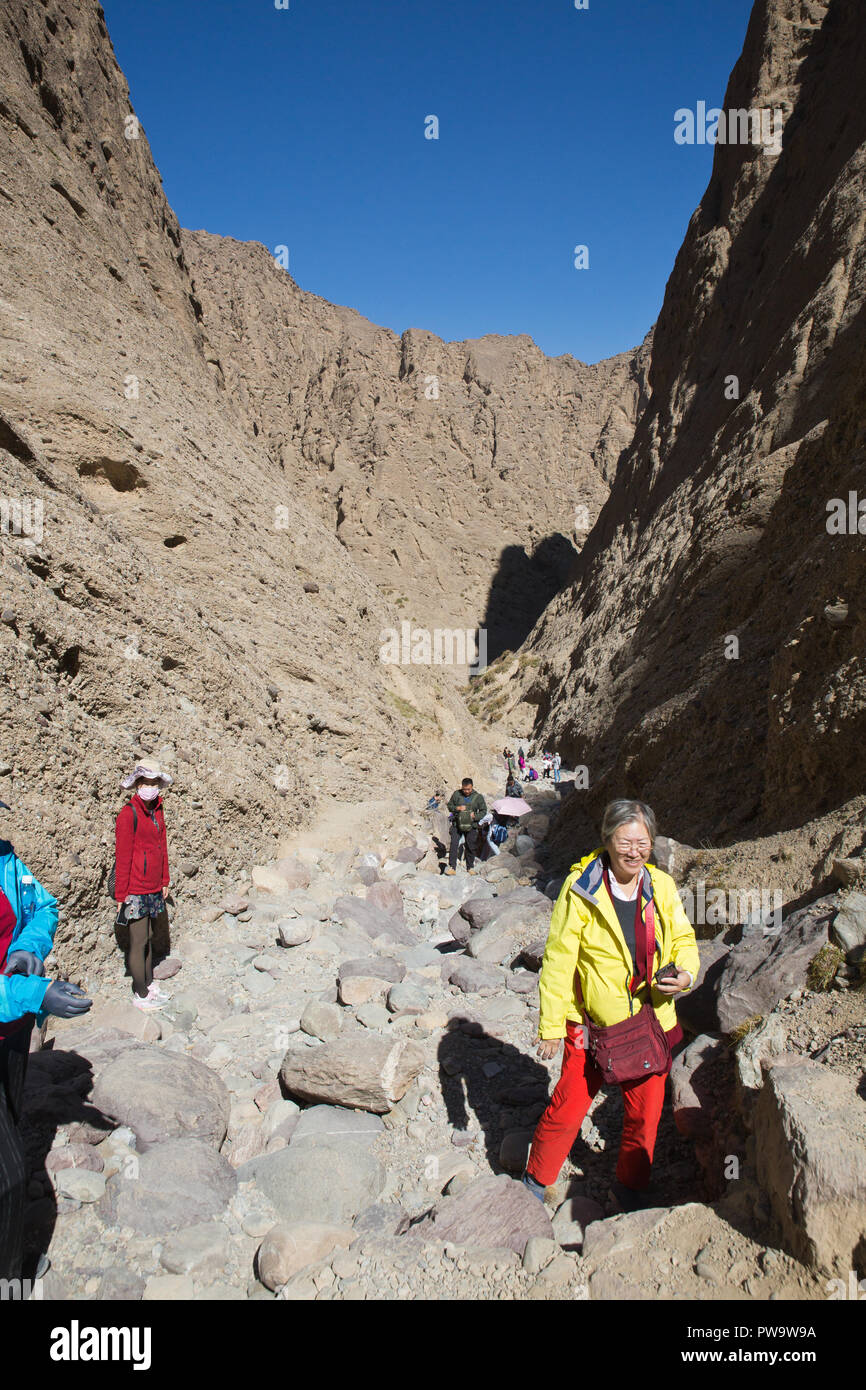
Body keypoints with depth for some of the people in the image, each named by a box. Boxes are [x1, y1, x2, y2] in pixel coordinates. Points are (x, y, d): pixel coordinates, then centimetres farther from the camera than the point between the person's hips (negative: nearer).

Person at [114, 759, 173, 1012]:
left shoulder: (157, 811, 8)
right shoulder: (128, 815, -15)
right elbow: (122, 858, -14)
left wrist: (164, 881, 17)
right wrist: (121, 895, -14)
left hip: (153, 889, 7)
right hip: (135, 890, -7)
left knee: (148, 937, 17)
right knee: (138, 941, 2)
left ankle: (150, 984, 30)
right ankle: (140, 994, 13)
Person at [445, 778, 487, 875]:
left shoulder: (478, 797, 1)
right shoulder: (456, 794, 1)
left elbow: (483, 811, 6)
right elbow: (449, 805, 9)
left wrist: (475, 816, -12)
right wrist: (457, 808, -11)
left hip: (471, 826, 0)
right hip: (457, 824, 0)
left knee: (471, 847, 6)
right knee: (453, 845, -10)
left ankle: (470, 868, 22)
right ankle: (452, 867, -4)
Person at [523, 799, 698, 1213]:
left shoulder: (661, 886, -2)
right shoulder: (581, 888, -14)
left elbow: (683, 939, 12)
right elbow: (558, 958, -10)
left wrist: (685, 972, -10)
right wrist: (550, 1023, -10)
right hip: (592, 1023, -3)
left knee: (645, 1113, 14)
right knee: (568, 1109, 5)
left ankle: (631, 1186, 40)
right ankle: (535, 1182, 31)